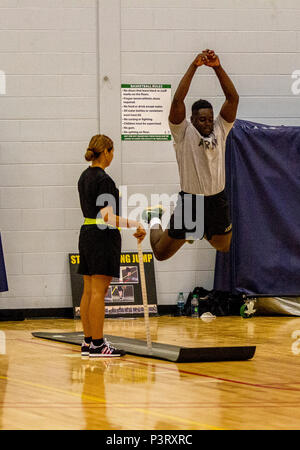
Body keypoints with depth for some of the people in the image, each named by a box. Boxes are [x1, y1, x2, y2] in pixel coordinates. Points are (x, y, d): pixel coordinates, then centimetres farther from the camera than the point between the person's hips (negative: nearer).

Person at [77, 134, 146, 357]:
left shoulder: (85, 176, 12)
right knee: (98, 292, -7)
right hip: (104, 236, -9)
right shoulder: (103, 180, -16)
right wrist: (135, 224, -26)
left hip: (87, 234, 9)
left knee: (89, 291, 9)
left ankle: (88, 342, 12)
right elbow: (107, 217, -23)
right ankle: (98, 344, -6)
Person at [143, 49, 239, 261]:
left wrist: (218, 68, -23)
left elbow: (233, 98, -10)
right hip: (190, 201, -4)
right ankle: (155, 219, 38)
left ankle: (202, 229, 49)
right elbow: (178, 101, -23)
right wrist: (194, 66, -29)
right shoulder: (184, 133, -9)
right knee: (161, 253, 6)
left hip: (217, 201, 4)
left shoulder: (220, 130, 0)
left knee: (224, 247, 20)